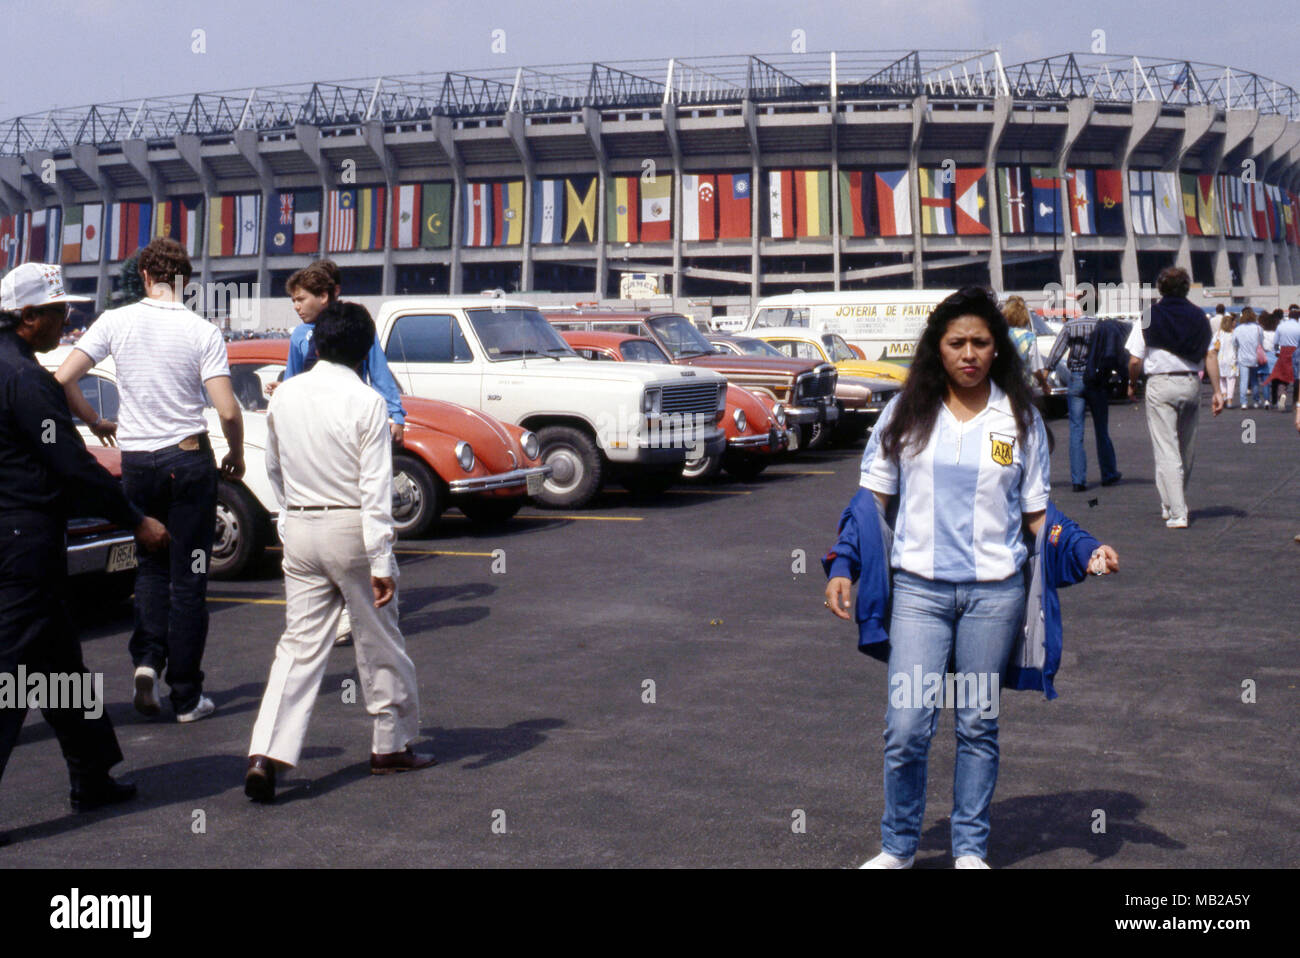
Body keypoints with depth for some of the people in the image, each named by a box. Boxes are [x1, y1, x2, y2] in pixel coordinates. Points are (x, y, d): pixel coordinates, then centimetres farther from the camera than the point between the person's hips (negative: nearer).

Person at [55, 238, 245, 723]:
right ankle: (186, 696, 9)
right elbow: (229, 412, -13)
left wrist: (94, 422, 11)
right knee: (188, 578, 5)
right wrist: (237, 456, 6)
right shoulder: (203, 331, -8)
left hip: (136, 461, 2)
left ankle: (147, 657, 0)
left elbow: (63, 379, -6)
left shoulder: (116, 321, -2)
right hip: (189, 459, -2)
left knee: (152, 565, 21)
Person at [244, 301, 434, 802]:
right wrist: (381, 562, -14)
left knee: (300, 644, 5)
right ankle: (393, 744, 25)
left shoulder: (284, 395, 3)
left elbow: (274, 468, 16)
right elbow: (376, 488, -15)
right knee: (379, 642, 12)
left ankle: (267, 754, -9)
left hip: (300, 530, 4)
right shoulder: (366, 402, -13)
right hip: (352, 529, -4)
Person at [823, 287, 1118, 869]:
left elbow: (1037, 512, 7)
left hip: (995, 588, 1)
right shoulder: (907, 413, 4)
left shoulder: (1020, 421, 5)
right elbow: (872, 499, 7)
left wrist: (1086, 551, -9)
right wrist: (844, 571, -2)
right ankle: (898, 847, 15)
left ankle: (971, 848, 23)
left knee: (979, 724, 8)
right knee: (906, 726, -4)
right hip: (920, 586, 0)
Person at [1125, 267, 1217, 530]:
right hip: (1192, 383, 4)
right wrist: (1217, 391, 4)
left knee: (1167, 451, -5)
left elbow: (1135, 360, -7)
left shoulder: (1149, 315, -3)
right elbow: (1210, 356, 1)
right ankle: (1172, 504, 30)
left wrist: (1131, 384, 10)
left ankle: (1177, 513, -11)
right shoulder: (1199, 316, 6)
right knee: (1187, 449, 17)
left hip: (1161, 384, -4)